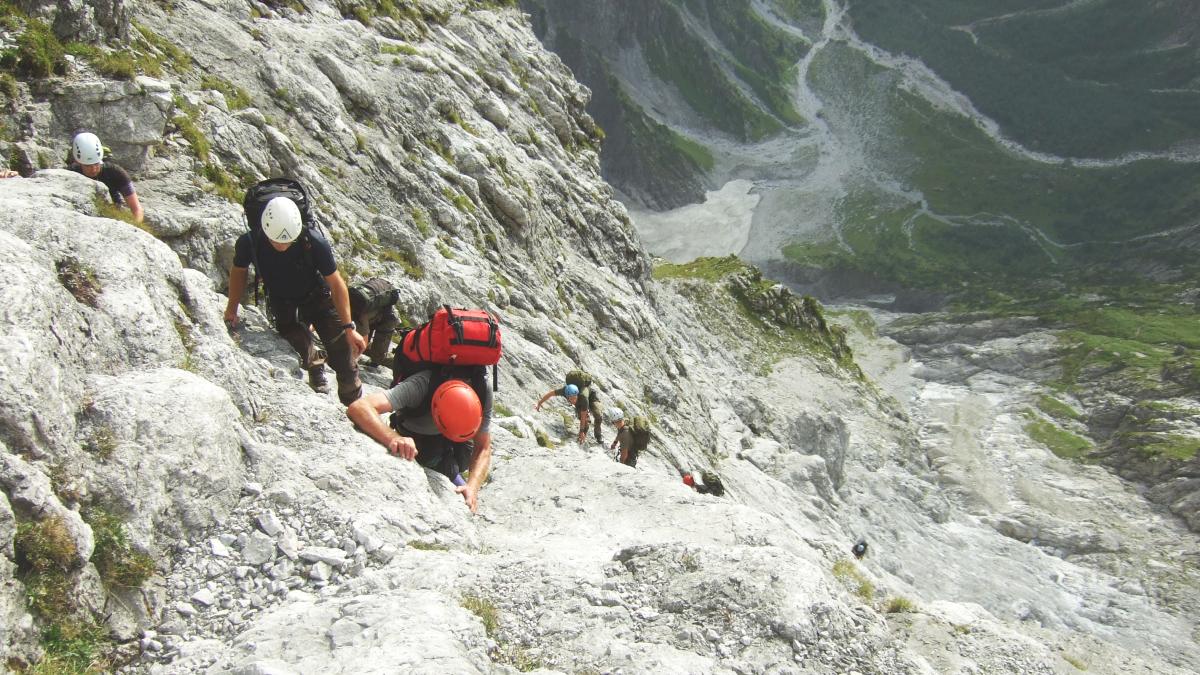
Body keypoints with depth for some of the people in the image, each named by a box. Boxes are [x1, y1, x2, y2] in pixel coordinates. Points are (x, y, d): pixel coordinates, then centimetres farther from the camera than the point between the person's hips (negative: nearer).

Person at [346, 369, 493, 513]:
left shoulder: (483, 388, -34)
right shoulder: (422, 384, -43)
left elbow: (483, 448, -26)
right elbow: (358, 408, -54)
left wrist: (472, 487, -43)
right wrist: (393, 438, -69)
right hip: (413, 437, -2)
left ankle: (452, 476, 17)